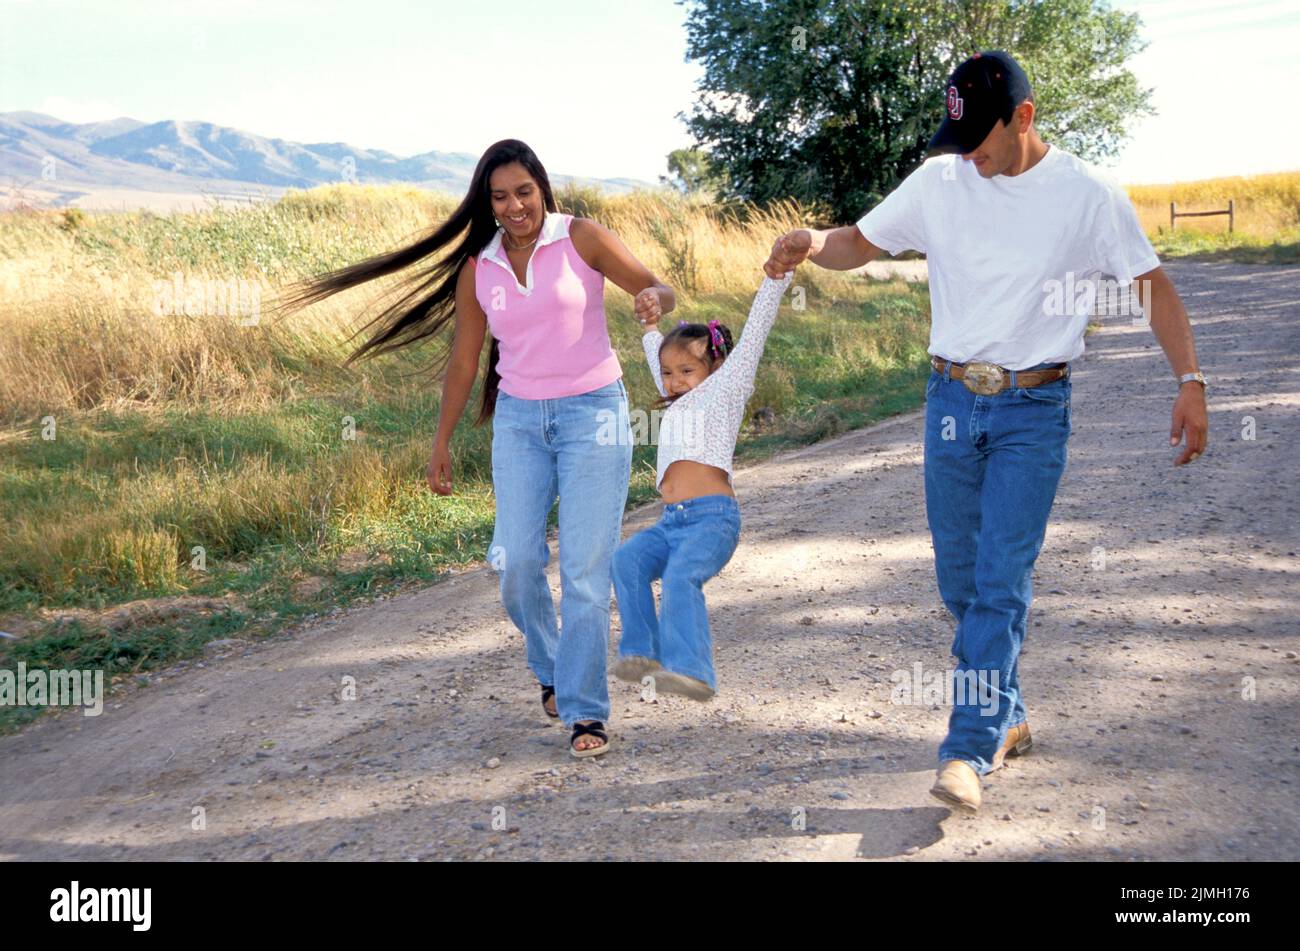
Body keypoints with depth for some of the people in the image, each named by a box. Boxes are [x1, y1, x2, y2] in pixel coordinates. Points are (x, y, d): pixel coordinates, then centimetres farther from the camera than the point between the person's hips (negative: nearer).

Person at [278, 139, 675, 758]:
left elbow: (658, 289, -2)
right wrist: (441, 444, 15)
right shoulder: (478, 269, 5)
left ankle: (585, 712, 0)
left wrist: (653, 300, -27)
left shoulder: (582, 239, -3)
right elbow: (463, 361, 12)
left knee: (585, 568, -8)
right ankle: (549, 670, 23)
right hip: (519, 418, 3)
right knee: (517, 562, -5)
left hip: (592, 412, -3)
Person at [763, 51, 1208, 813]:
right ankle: (1008, 717, 29)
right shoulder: (940, 182, 2)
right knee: (960, 578, 10)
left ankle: (971, 751, -9)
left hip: (1035, 411, -3)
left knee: (1002, 580, -11)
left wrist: (1191, 382, -8)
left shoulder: (1088, 194, -5)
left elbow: (1153, 285, 0)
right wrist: (812, 243, -15)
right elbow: (861, 244, 8)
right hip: (952, 401, 4)